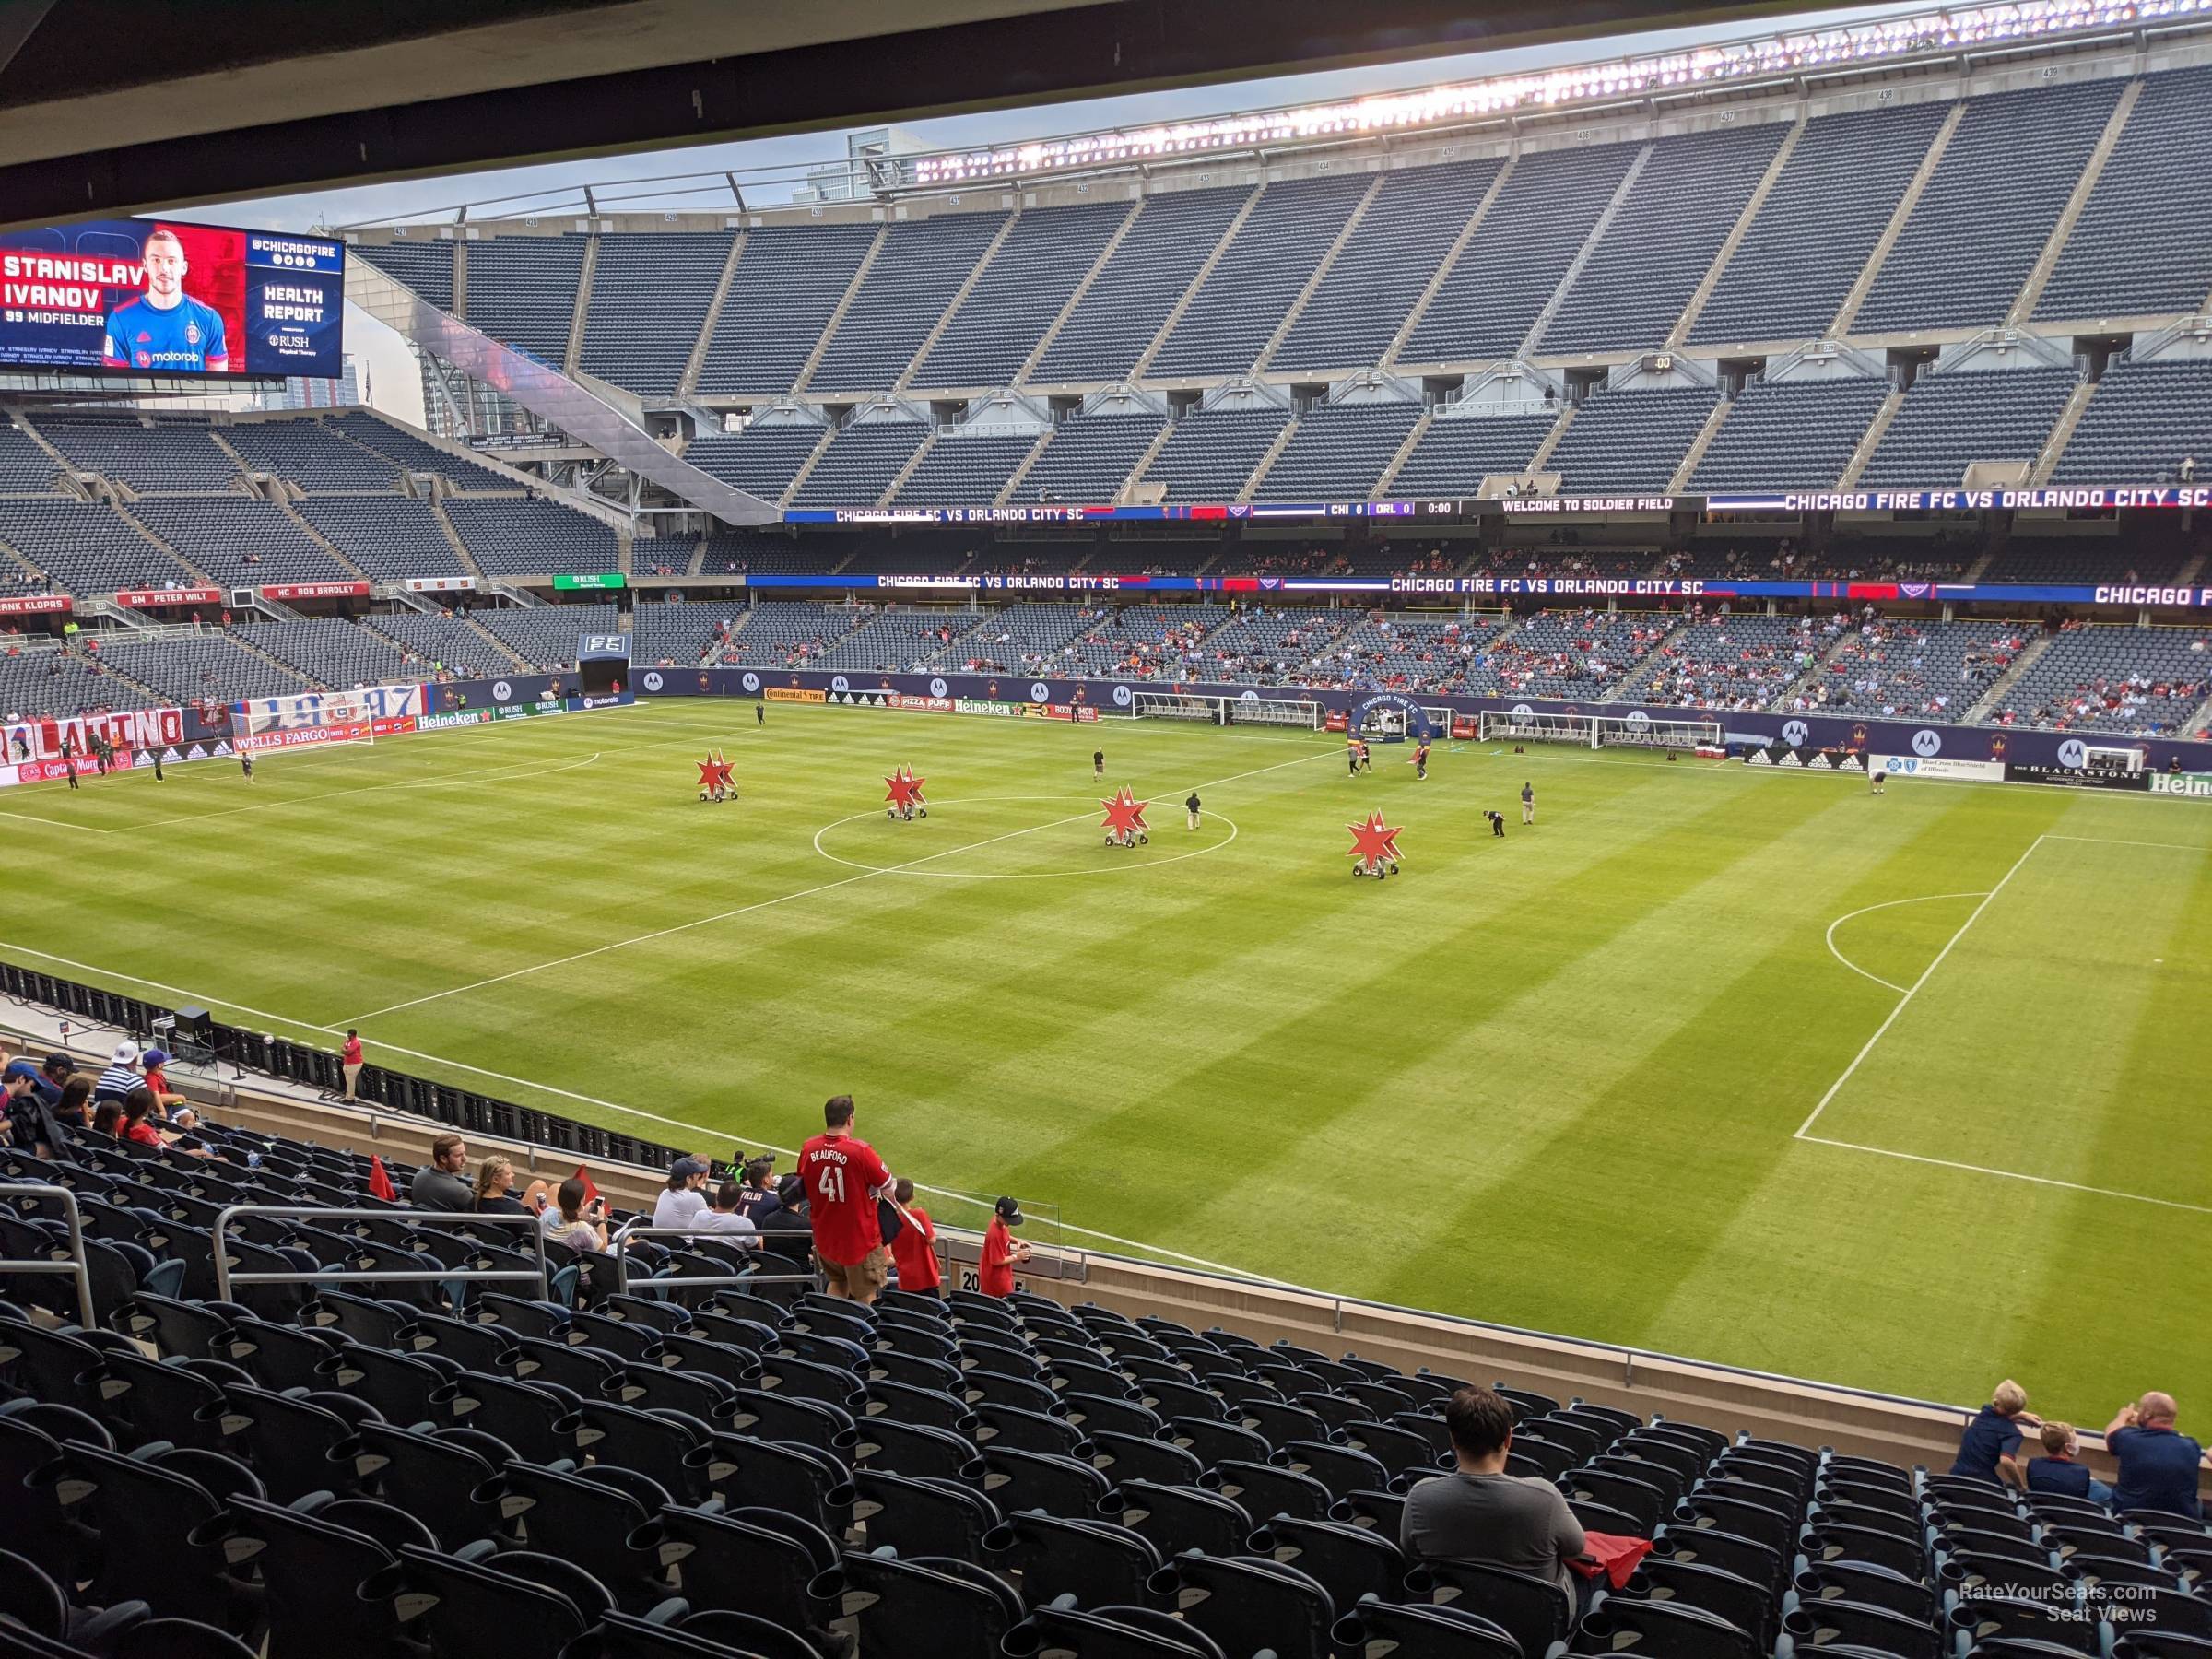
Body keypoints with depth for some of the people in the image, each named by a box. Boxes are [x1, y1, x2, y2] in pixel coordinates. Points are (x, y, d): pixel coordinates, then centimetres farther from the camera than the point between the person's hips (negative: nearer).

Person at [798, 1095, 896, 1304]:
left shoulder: (808, 1149, -9)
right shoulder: (860, 1150, -25)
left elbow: (801, 1187, 7)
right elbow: (887, 1186, -13)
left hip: (824, 1238, 5)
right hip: (859, 1239, -5)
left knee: (837, 1283, 27)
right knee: (865, 1295, 12)